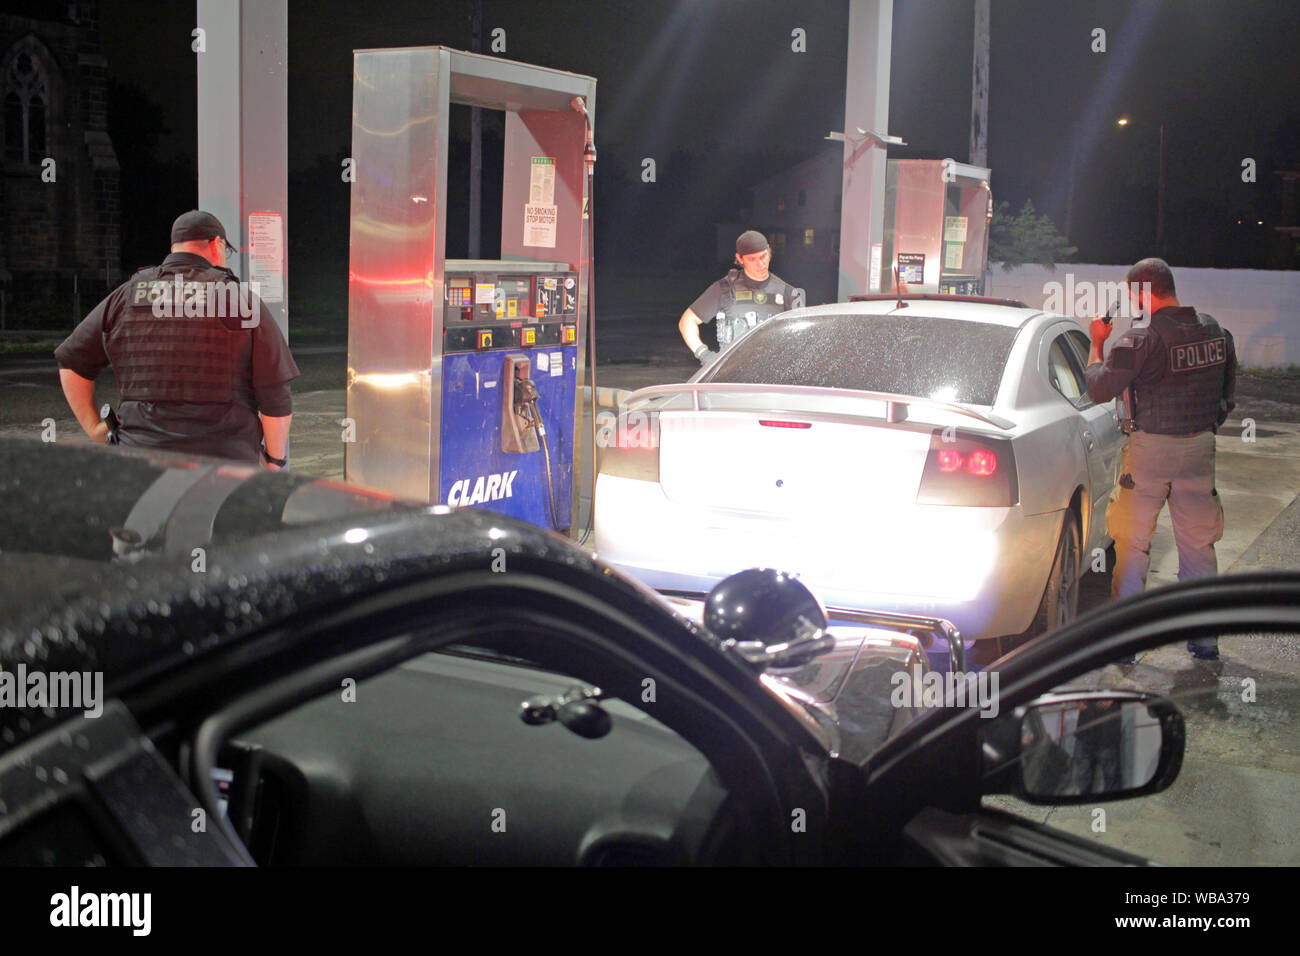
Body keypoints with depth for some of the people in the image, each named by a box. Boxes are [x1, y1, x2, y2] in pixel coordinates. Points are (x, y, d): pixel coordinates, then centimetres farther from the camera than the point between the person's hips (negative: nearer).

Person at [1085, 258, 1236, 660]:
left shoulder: (1143, 338, -17)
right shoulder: (1215, 331, 4)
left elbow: (1099, 389, -14)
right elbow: (1228, 389, 14)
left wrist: (1096, 344, -1)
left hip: (1150, 448, -5)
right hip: (1200, 447, 5)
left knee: (1132, 544, 6)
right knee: (1198, 544, 14)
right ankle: (1205, 637, 21)